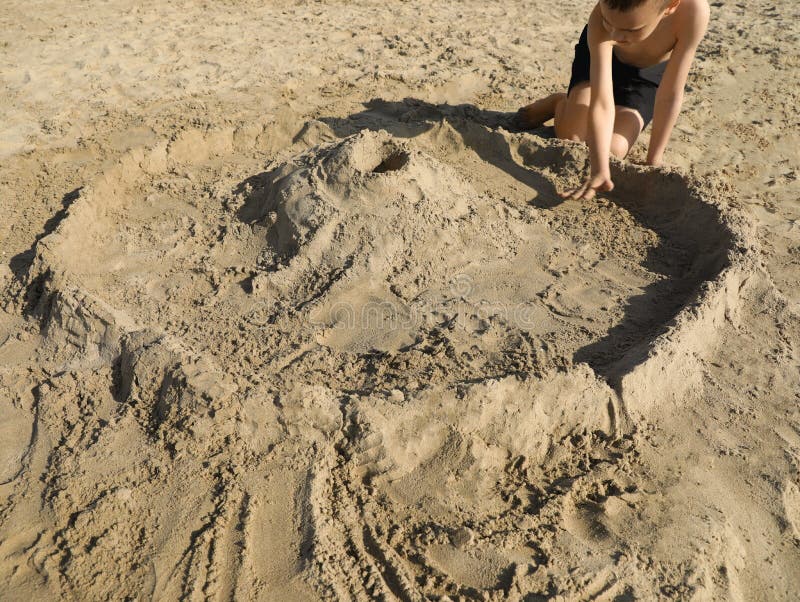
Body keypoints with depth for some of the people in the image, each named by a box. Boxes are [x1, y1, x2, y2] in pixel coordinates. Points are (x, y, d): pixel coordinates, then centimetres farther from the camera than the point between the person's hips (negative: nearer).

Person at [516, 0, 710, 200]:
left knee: (612, 150, -14)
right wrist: (600, 172, -52)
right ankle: (560, 103, 18)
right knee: (569, 136, -15)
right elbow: (601, 103, -45)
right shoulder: (600, 18, -41)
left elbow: (671, 95, -33)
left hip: (650, 74, 1)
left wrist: (653, 162, -28)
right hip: (599, 57, 0)